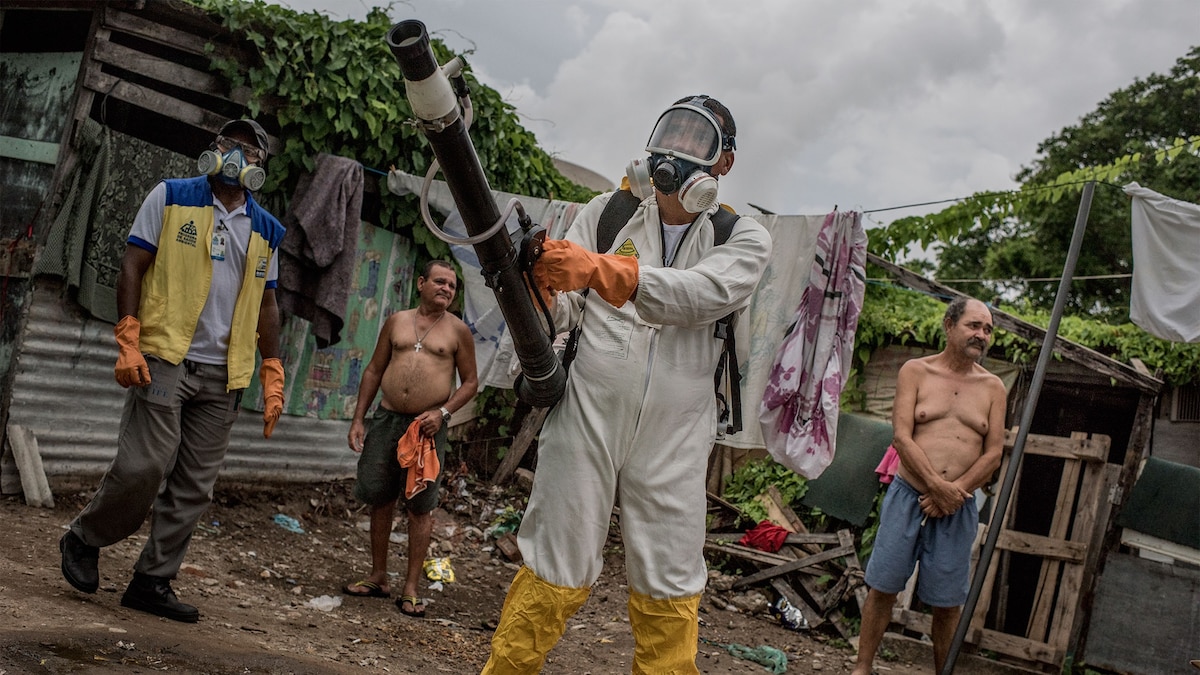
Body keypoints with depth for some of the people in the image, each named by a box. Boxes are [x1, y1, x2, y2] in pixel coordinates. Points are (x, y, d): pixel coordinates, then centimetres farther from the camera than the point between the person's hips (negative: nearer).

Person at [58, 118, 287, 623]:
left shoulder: (266, 230, 14)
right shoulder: (171, 197, 4)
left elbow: (266, 305, 18)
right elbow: (133, 266, 0)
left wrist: (272, 377, 11)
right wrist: (128, 342, -10)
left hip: (223, 375, 4)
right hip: (164, 359, -4)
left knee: (194, 487, 3)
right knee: (144, 466, -10)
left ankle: (152, 581, 13)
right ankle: (83, 540, 16)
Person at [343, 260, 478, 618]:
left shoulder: (457, 330, 3)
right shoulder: (396, 321, 10)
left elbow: (470, 381, 5)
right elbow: (374, 371, 13)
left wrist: (442, 412, -11)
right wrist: (358, 419, 7)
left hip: (427, 427, -3)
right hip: (385, 420, 3)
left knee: (420, 507, -1)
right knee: (379, 499, 8)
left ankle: (411, 589, 6)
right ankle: (378, 577, 22)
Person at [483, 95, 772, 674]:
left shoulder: (744, 239, 5)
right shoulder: (608, 211, 9)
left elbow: (701, 294, -16)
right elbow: (564, 310, 3)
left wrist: (598, 269, -30)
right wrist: (539, 283, -22)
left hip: (672, 442, 0)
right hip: (586, 420, 0)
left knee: (668, 594, 8)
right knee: (554, 578, 5)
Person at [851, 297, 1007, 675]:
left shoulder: (993, 388, 8)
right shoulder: (916, 371, 2)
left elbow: (993, 453, 2)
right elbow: (901, 437, -7)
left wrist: (955, 491, -12)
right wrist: (937, 485, -17)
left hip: (959, 506, 2)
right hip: (908, 495, -1)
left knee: (948, 601, 6)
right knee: (883, 587, 2)